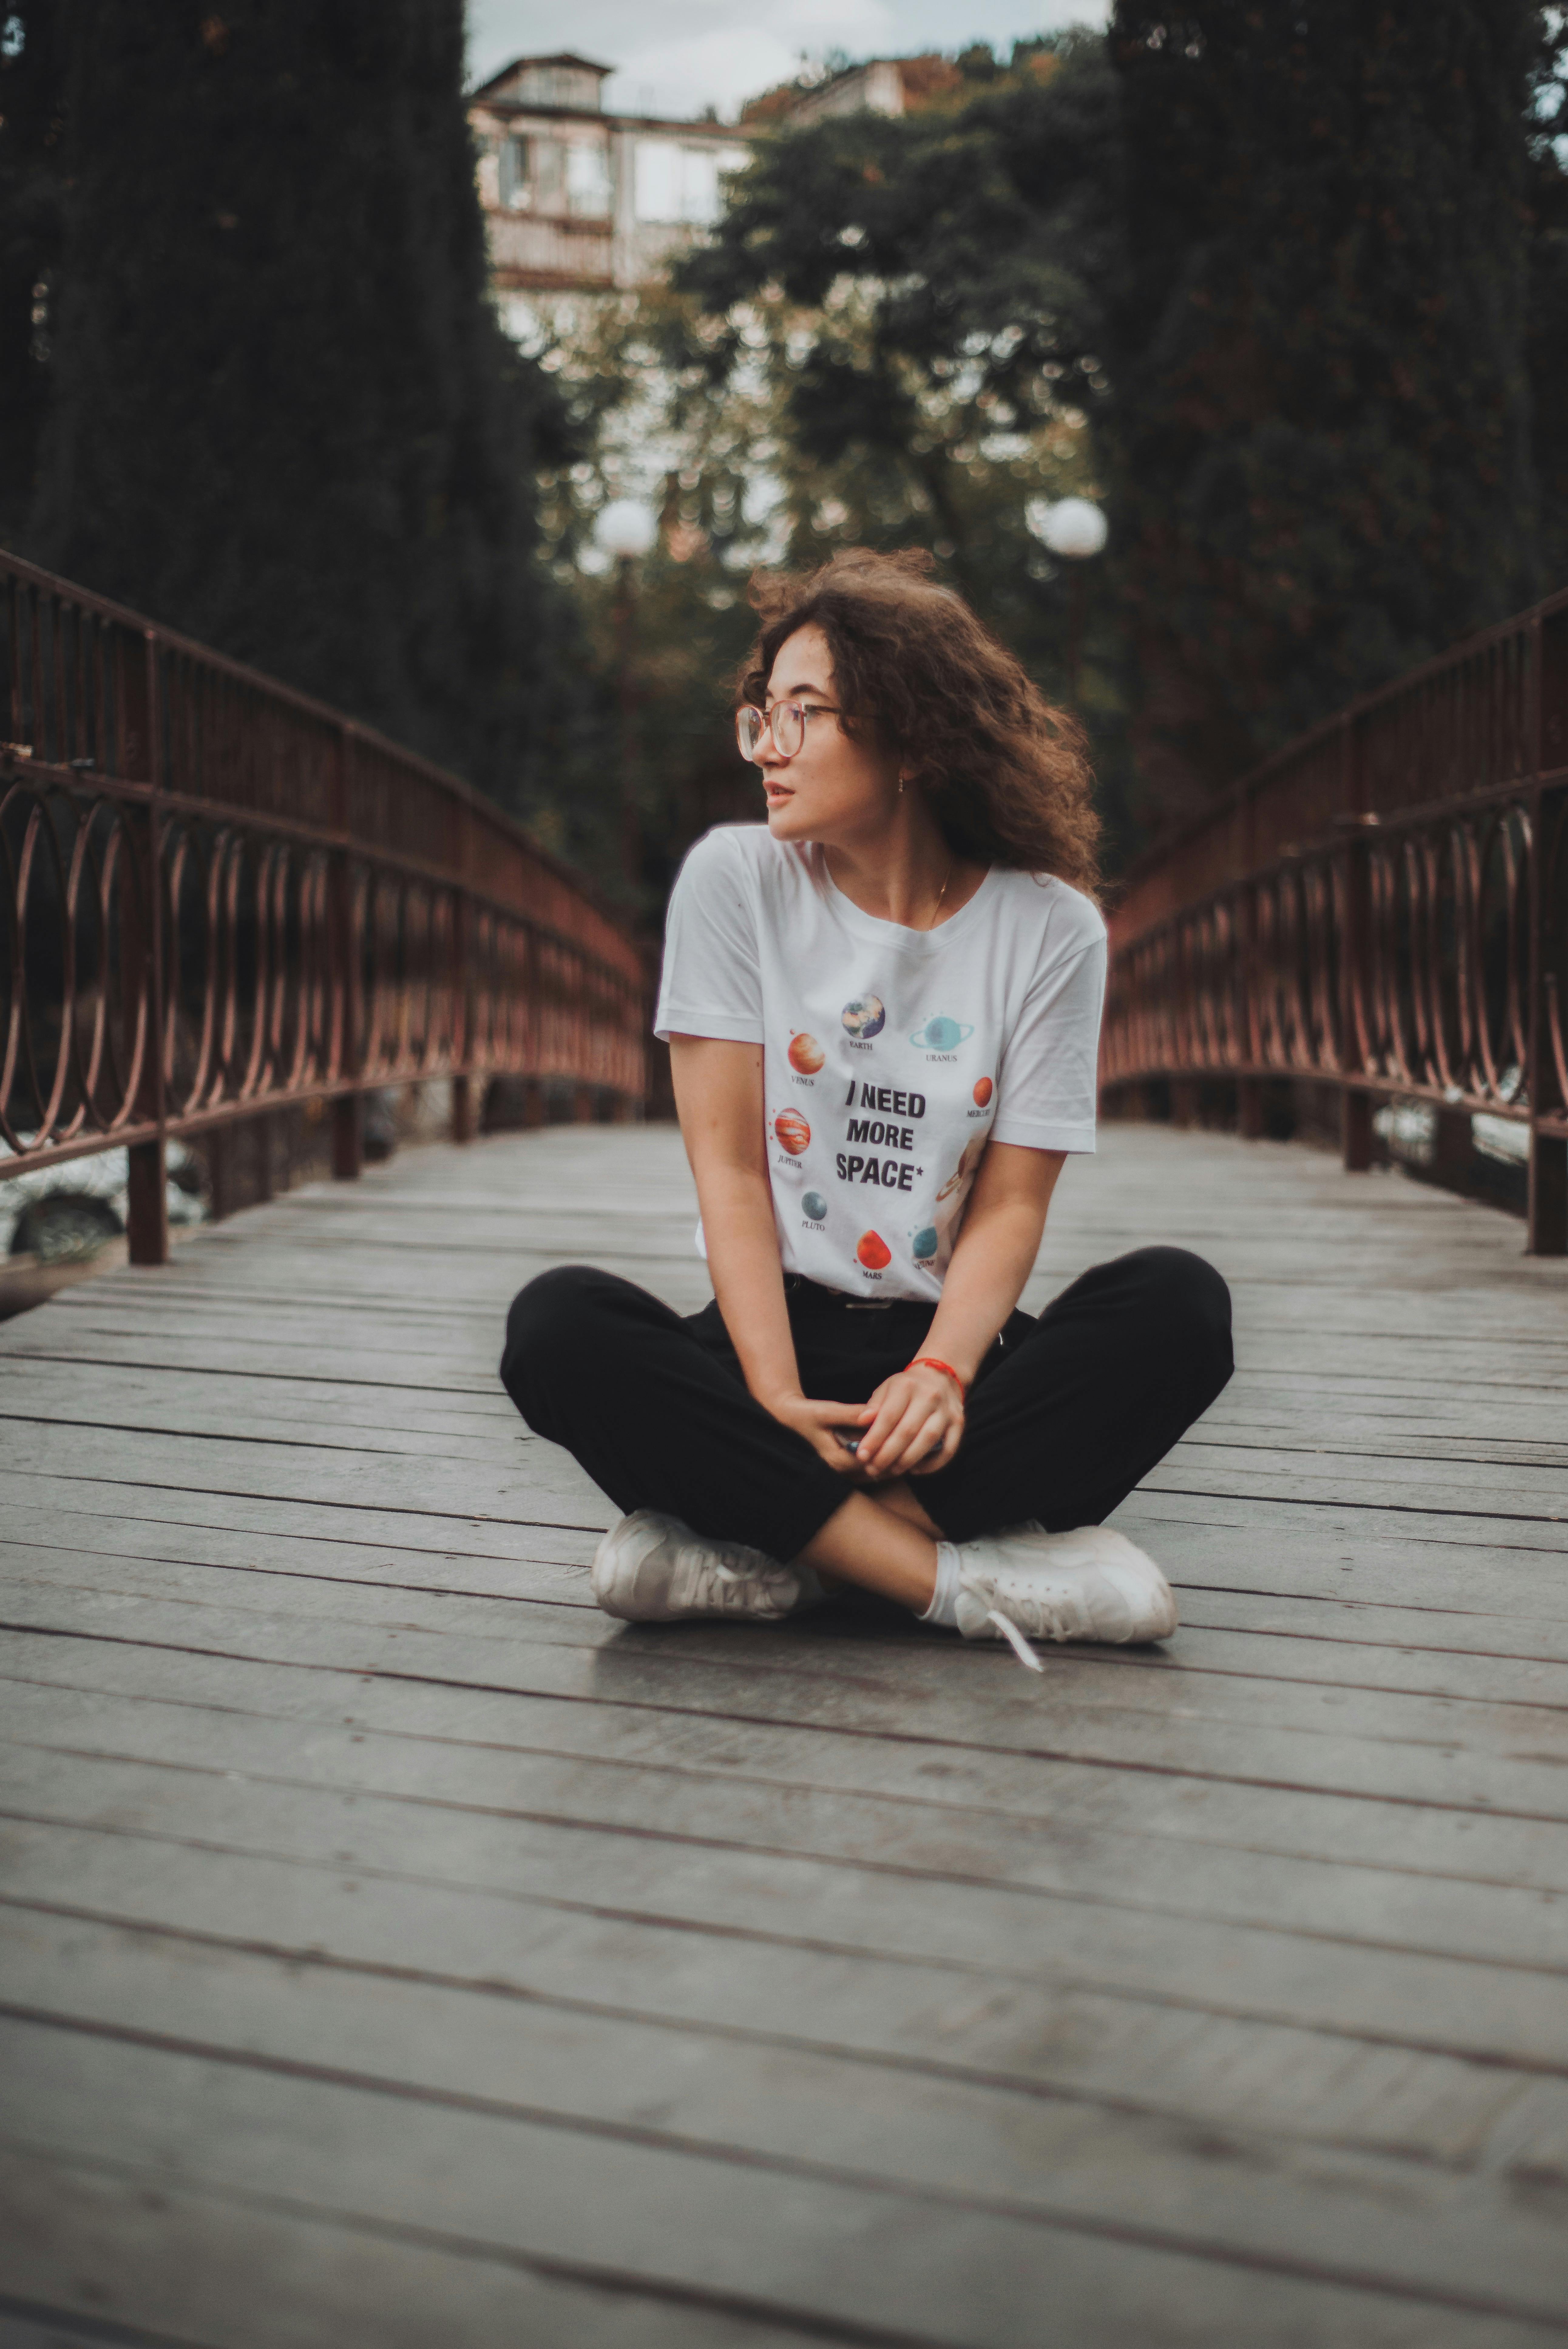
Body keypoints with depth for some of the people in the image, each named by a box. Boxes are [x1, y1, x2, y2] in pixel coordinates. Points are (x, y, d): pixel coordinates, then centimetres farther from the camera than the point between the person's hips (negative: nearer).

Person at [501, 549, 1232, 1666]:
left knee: (1179, 1302, -27)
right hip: (772, 1334, 0)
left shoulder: (1049, 927, -1)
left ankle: (764, 1547, -29)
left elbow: (1011, 1204, -4)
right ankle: (963, 1579, -31)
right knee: (557, 1325, -30)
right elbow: (728, 1160, -6)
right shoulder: (735, 879, 0)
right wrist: (777, 1396, -20)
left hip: (946, 1340, 1)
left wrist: (940, 1375, -24)